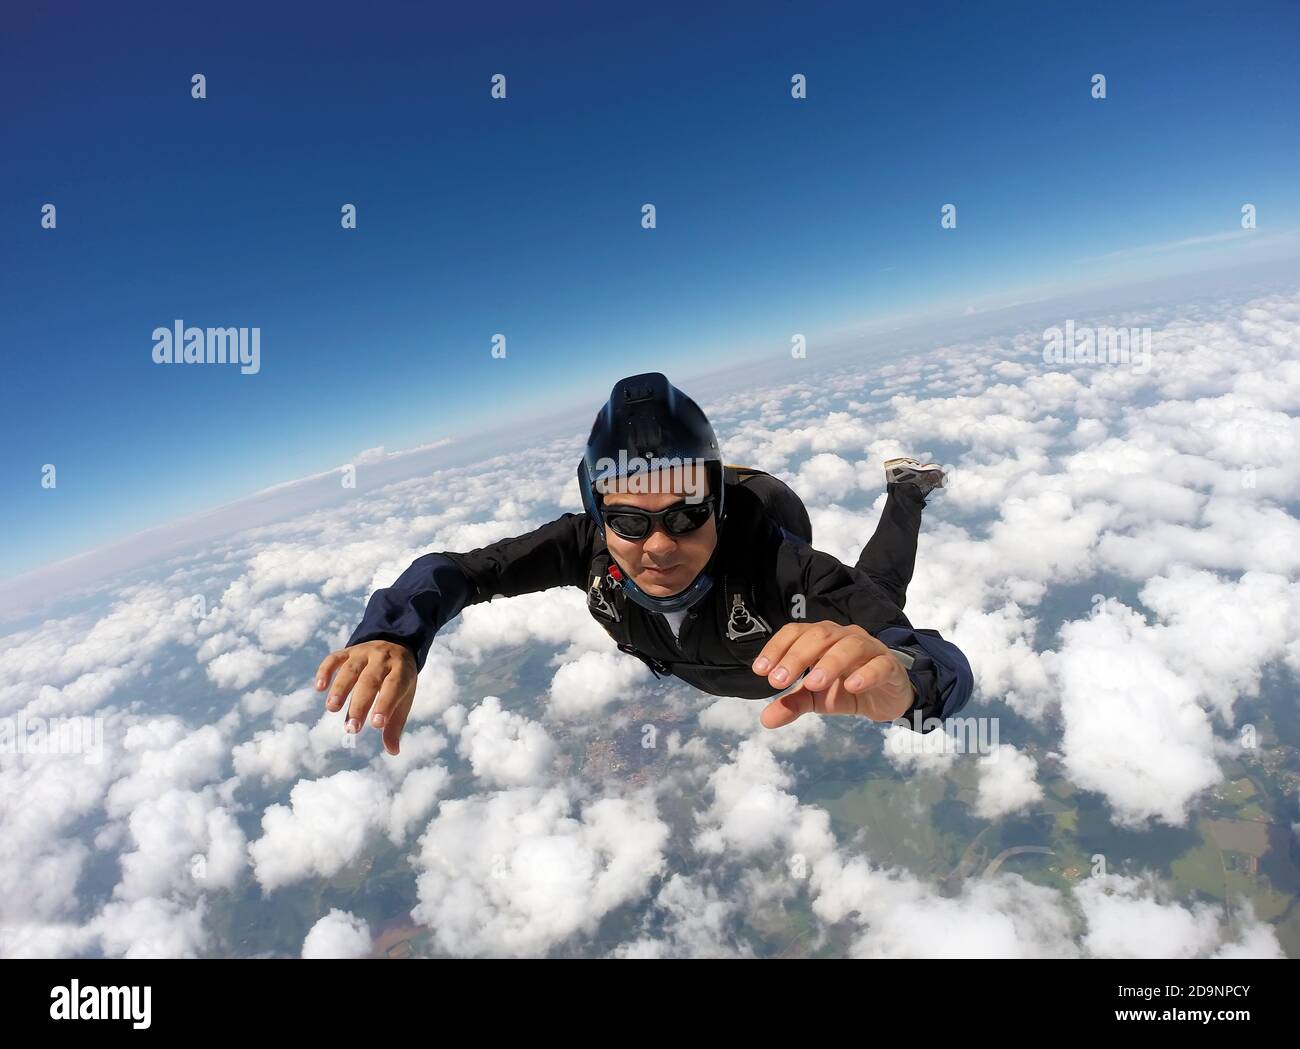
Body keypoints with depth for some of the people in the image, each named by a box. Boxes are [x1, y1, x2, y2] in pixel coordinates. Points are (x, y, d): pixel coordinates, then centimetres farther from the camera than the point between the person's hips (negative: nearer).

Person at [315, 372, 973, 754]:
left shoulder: (767, 554, -50)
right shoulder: (589, 543, -39)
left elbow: (948, 670, -56)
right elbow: (455, 570, -36)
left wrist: (901, 679, -81)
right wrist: (392, 641, -58)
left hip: (790, 662, -2)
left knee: (875, 608, 32)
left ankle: (905, 488, 47)